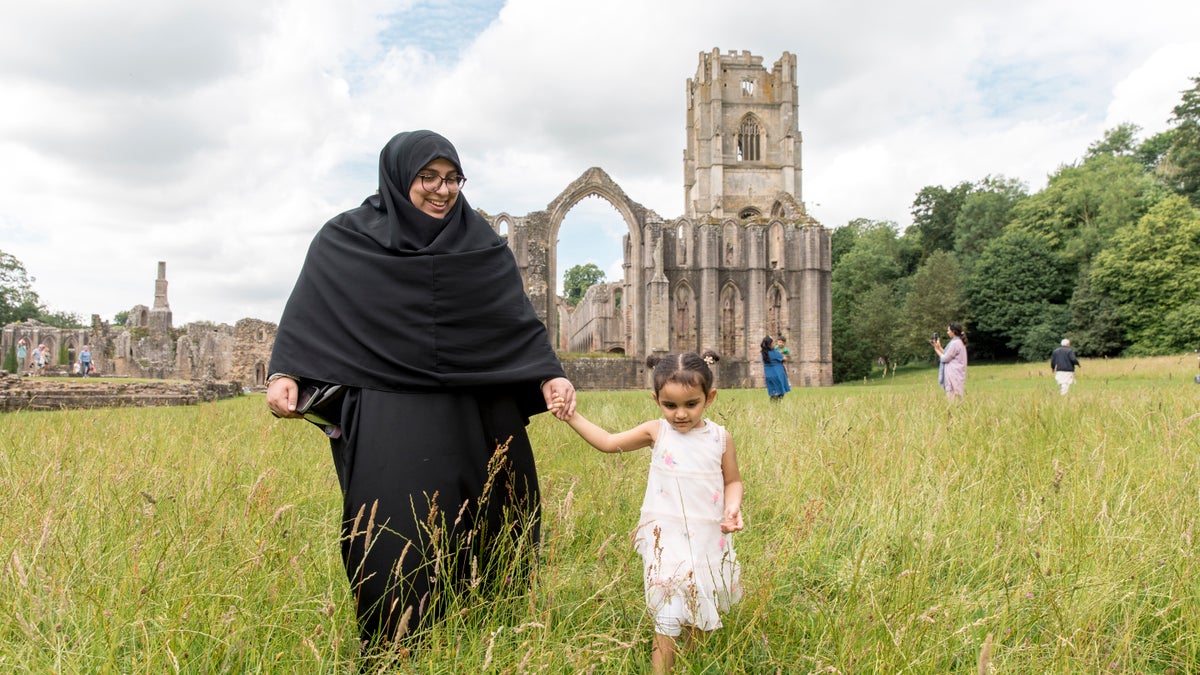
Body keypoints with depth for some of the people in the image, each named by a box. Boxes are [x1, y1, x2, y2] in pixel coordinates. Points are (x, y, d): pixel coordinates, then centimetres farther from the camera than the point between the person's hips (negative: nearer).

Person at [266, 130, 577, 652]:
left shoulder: (481, 243, 10)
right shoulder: (346, 239, 5)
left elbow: (519, 318, 6)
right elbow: (306, 314, 2)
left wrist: (550, 375, -8)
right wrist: (284, 374, -14)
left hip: (474, 420, 3)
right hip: (388, 421, -2)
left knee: (486, 541, 5)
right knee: (397, 544, -5)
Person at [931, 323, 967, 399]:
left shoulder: (955, 343, -16)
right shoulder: (959, 342, 15)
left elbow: (945, 358, -12)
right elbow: (948, 355, 17)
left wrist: (937, 349, 0)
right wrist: (939, 347, 15)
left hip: (954, 376, -10)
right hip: (957, 375, 10)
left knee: (953, 399, -10)